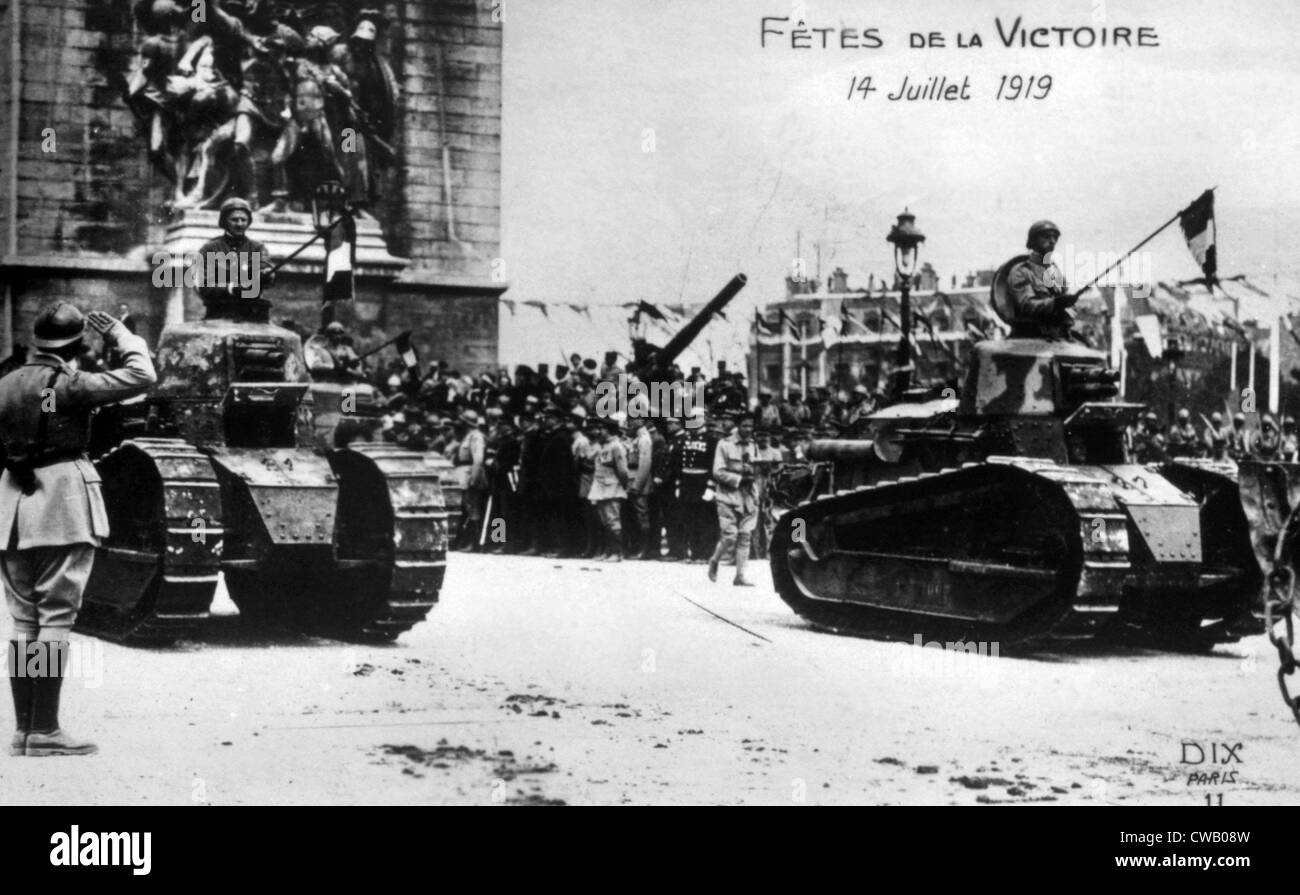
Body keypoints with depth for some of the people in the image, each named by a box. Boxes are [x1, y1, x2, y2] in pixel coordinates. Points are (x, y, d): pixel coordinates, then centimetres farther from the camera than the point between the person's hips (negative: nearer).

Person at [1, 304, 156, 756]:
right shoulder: (68, 383, -9)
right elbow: (141, 377, -13)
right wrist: (121, 336, 2)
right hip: (64, 505, -6)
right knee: (55, 617, -4)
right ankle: (45, 731, -5)